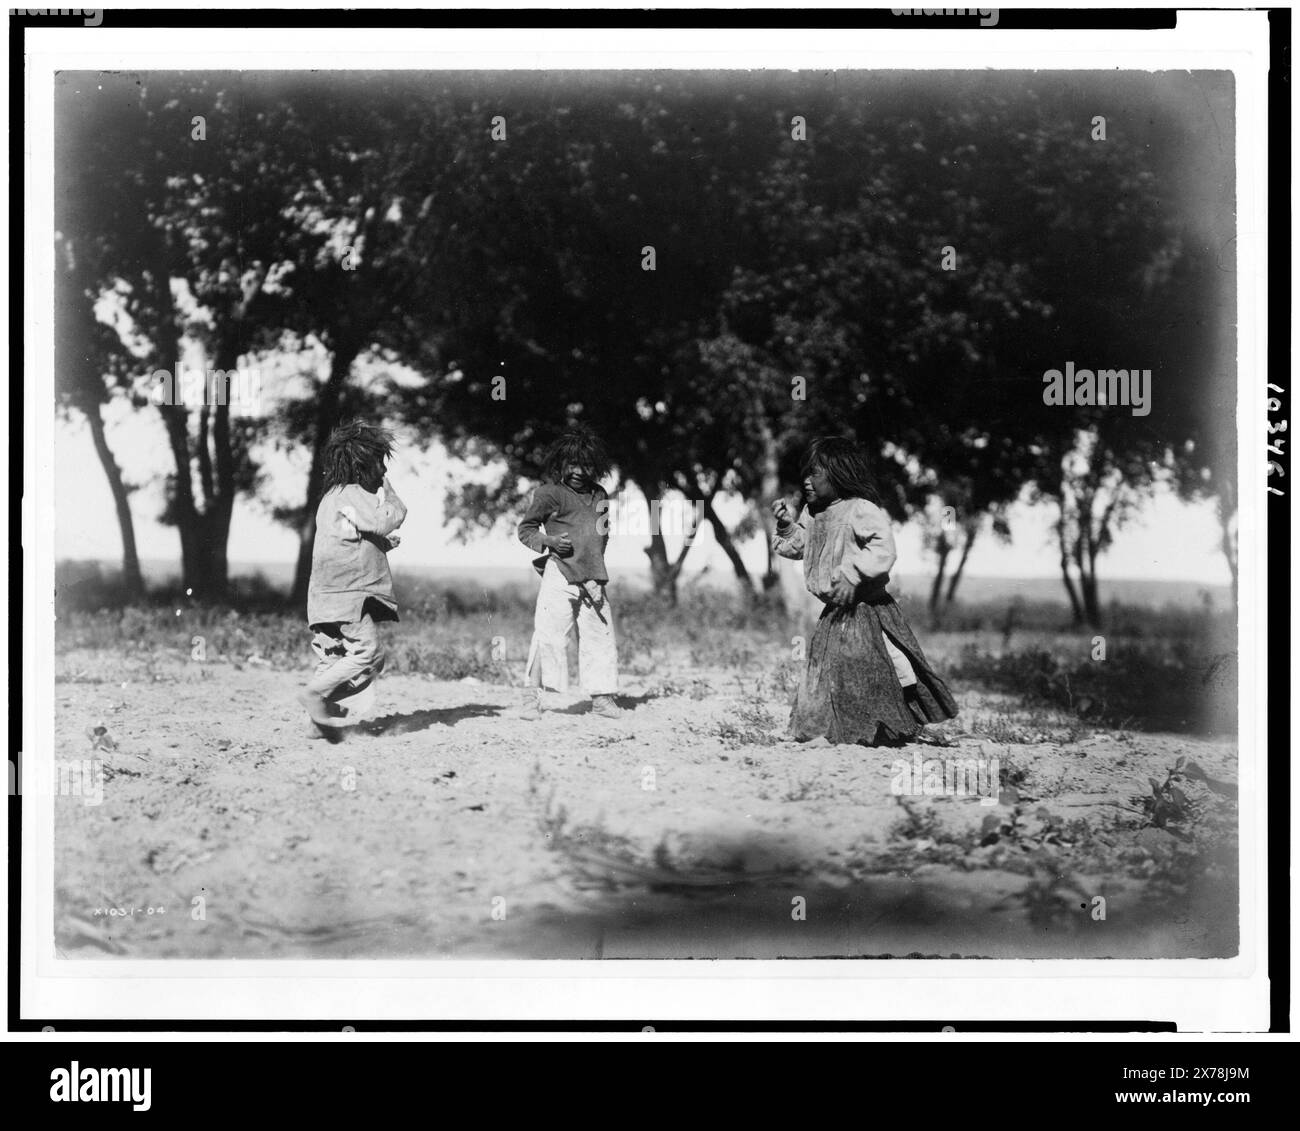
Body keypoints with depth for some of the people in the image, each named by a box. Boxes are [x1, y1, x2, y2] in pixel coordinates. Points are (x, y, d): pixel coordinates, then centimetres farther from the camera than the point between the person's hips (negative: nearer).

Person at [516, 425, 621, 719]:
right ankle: (531, 697, -3)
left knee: (600, 635, 7)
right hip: (560, 575, -6)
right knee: (548, 634, -10)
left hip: (593, 579, 6)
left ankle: (602, 697, 16)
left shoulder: (599, 495, 16)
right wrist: (548, 541, -14)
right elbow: (525, 529, 1)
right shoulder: (550, 493, -2)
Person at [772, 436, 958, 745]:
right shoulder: (813, 515, 10)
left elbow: (883, 551, -24)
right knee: (825, 671, 11)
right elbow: (799, 545, 22)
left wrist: (852, 575, -30)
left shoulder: (861, 511, -16)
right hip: (835, 613, 8)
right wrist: (787, 525, 4)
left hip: (864, 609, -8)